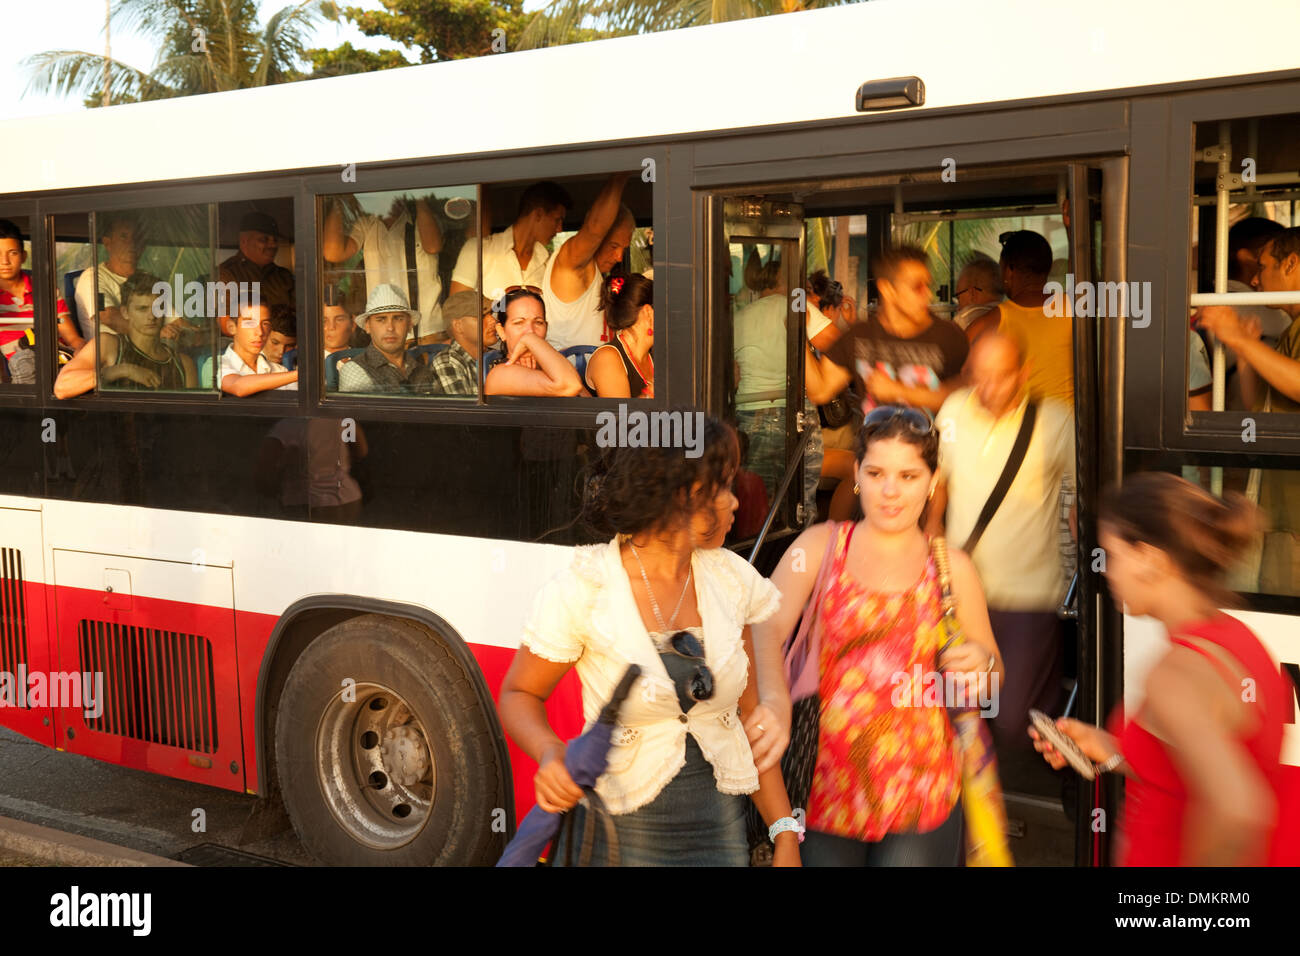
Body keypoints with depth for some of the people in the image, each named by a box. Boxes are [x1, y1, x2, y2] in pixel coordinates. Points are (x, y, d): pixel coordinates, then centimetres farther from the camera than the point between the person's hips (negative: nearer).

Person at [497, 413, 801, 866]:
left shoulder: (729, 579, -2)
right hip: (619, 835, -4)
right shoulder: (583, 590, -15)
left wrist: (786, 835, 1)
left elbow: (749, 715, 3)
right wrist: (550, 753, -24)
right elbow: (519, 694, -3)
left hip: (720, 831, 4)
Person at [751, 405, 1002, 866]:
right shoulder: (818, 545, 1)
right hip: (823, 788, -1)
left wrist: (980, 662, -9)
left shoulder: (952, 567, 5)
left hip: (919, 793, 1)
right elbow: (767, 626, -17)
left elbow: (995, 676, 16)